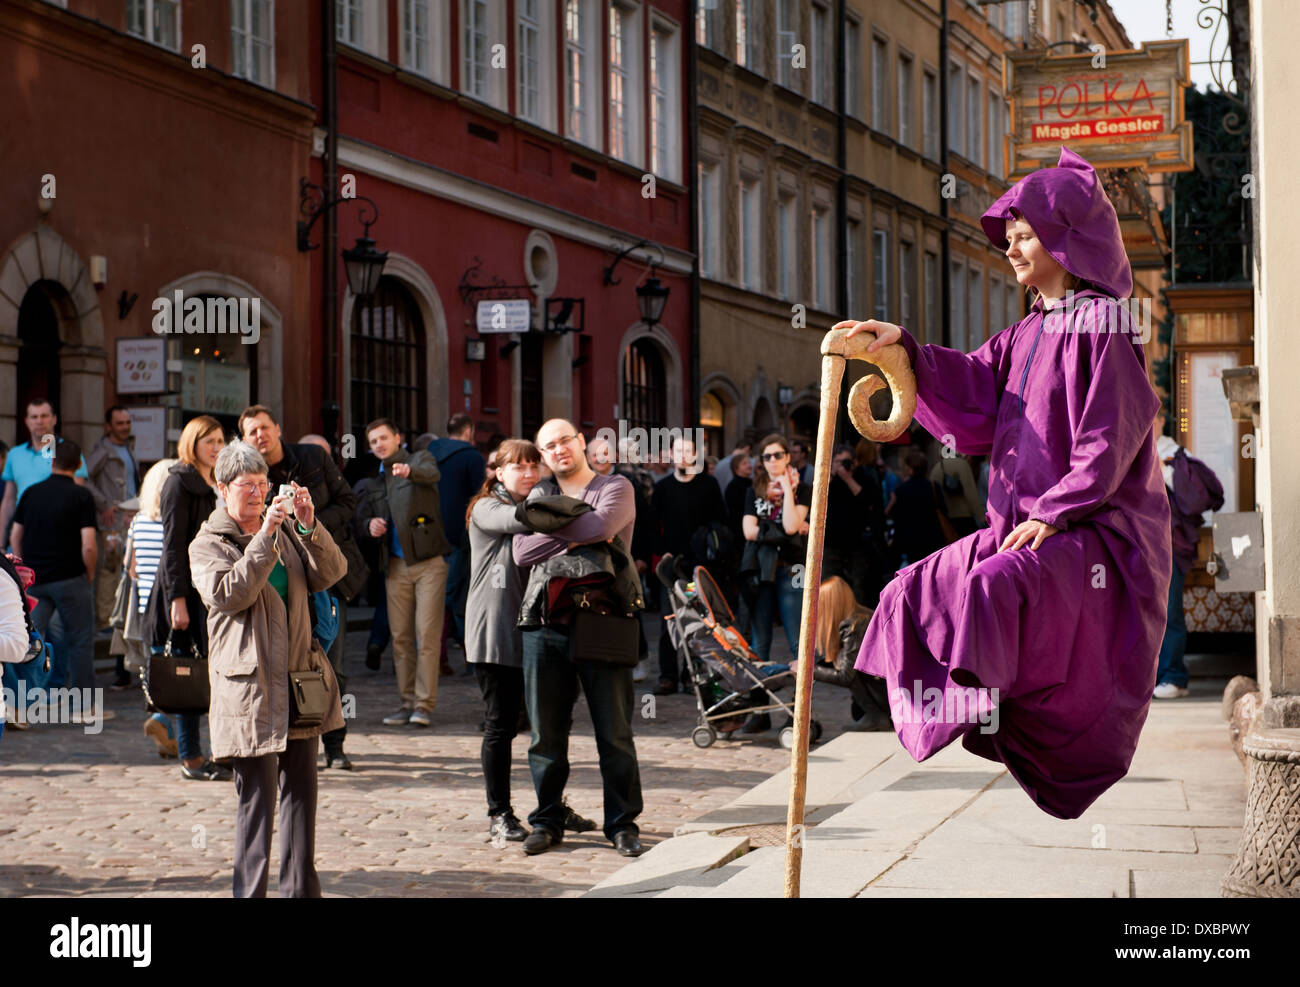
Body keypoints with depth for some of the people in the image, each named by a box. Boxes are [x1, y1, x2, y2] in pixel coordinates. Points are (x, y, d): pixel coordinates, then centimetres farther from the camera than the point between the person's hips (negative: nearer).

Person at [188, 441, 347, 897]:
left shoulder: (287, 530, 14)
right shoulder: (207, 545, -1)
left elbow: (330, 573, 3)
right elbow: (227, 593, -19)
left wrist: (310, 526, -12)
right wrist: (265, 538, -22)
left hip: (299, 673, 6)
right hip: (250, 684, -6)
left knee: (301, 788, 10)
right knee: (258, 796, -6)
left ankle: (301, 888, 19)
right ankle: (250, 891, 0)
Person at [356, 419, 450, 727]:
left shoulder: (419, 459, 2)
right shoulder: (375, 481, 18)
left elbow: (431, 474, -21)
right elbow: (361, 513, 24)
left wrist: (409, 470, -43)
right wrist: (370, 524, 0)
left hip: (428, 562, -5)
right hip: (395, 565, 5)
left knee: (427, 634, -8)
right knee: (400, 636, 4)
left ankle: (424, 704, -6)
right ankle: (407, 702, 10)